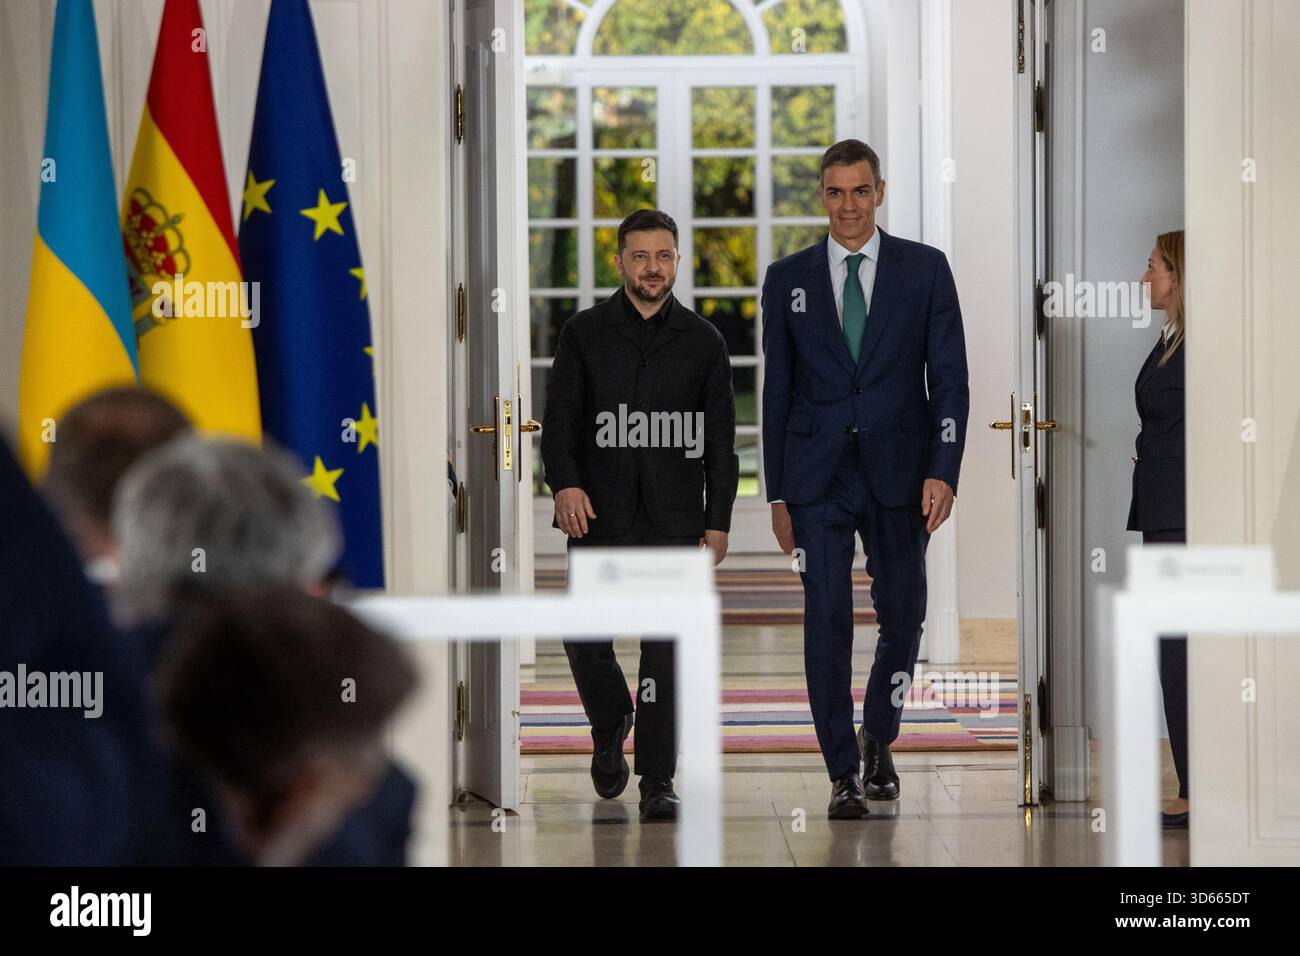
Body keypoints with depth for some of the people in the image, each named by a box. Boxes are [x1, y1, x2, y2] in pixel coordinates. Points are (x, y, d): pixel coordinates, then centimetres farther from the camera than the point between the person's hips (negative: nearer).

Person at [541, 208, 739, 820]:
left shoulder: (702, 342, 9)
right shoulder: (585, 334, 7)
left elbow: (720, 440, 9)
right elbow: (559, 418, 3)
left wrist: (718, 522, 3)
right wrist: (564, 483, -14)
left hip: (676, 519, 0)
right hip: (599, 517, 0)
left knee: (666, 649, -5)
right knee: (585, 639, -3)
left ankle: (657, 782, 0)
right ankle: (611, 727, 28)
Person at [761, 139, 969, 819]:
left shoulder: (925, 269, 4)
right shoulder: (788, 278, 7)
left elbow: (950, 377, 1)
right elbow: (777, 389, 9)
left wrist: (943, 471, -9)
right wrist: (777, 493, 5)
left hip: (899, 473, 0)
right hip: (817, 475, 0)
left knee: (902, 614, 5)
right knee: (827, 618, -5)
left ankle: (878, 739, 30)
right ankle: (843, 775, 0)